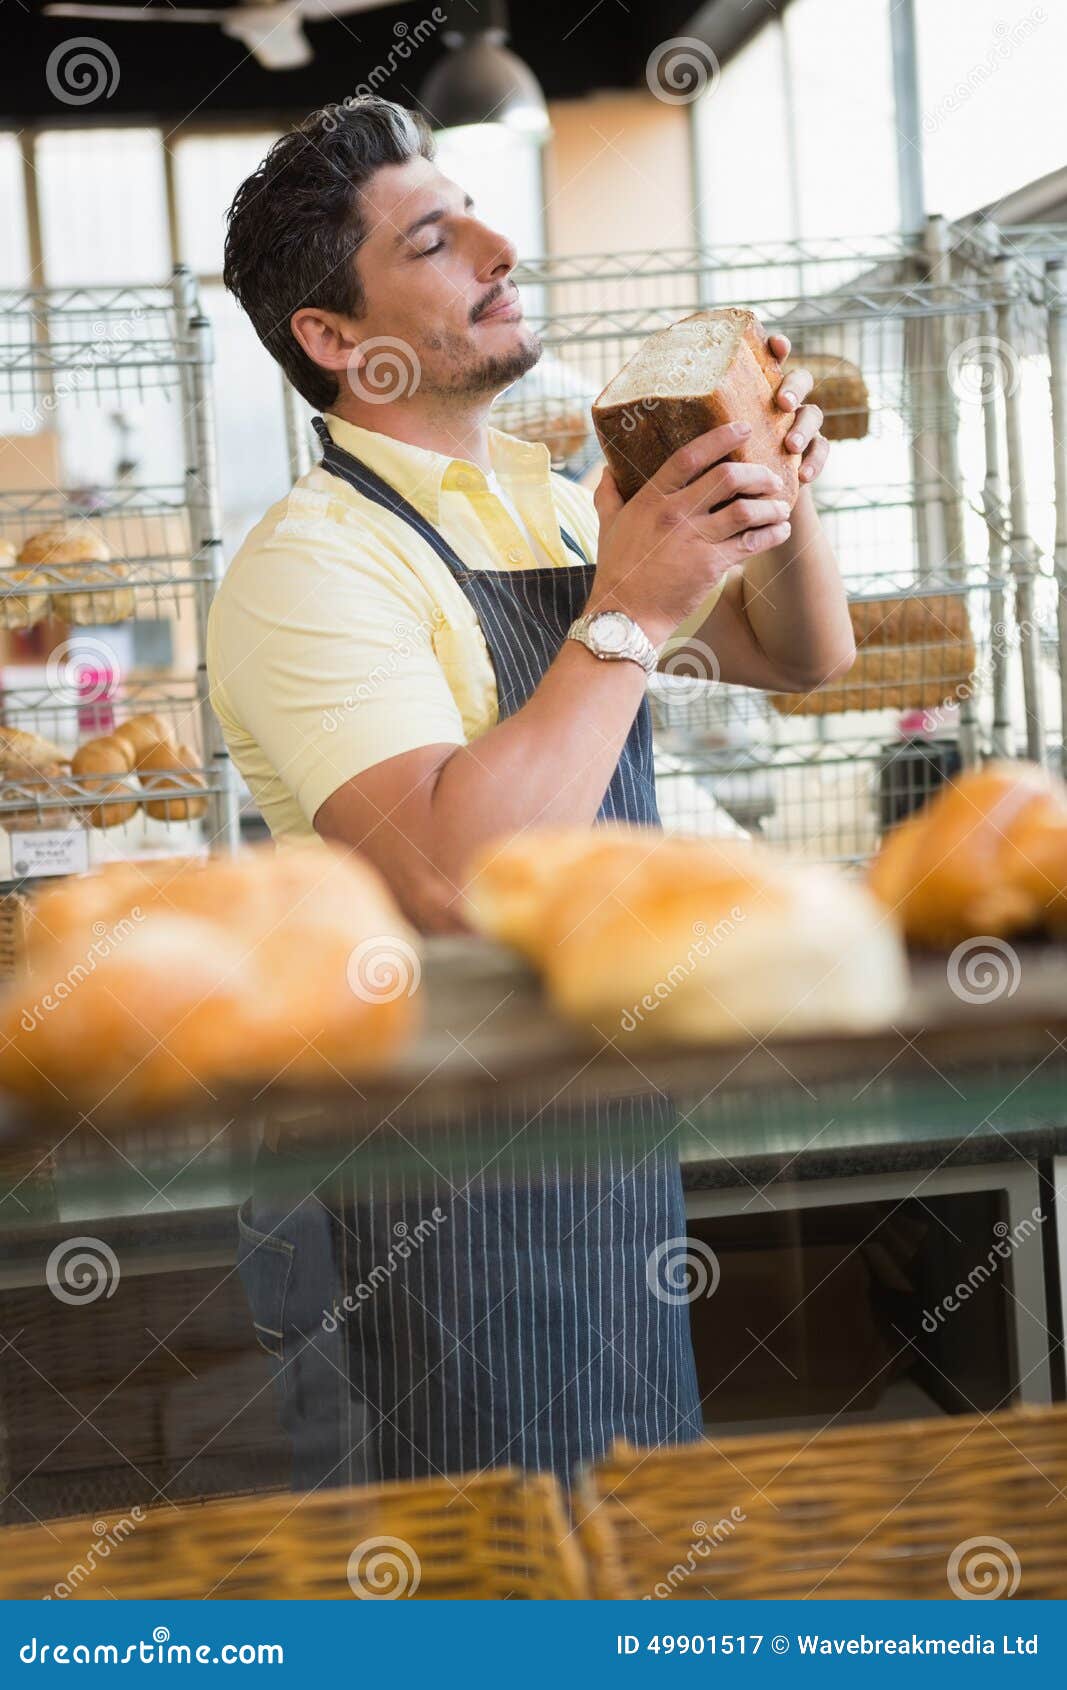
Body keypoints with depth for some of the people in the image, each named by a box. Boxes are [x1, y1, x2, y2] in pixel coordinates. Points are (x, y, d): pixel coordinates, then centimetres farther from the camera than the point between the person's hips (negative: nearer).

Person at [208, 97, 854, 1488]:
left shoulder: (546, 496, 7)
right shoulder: (311, 564, -19)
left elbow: (803, 654, 13)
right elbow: (454, 875, -32)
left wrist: (775, 496, -7)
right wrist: (629, 612, -28)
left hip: (608, 1148, 8)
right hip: (433, 1201, -8)